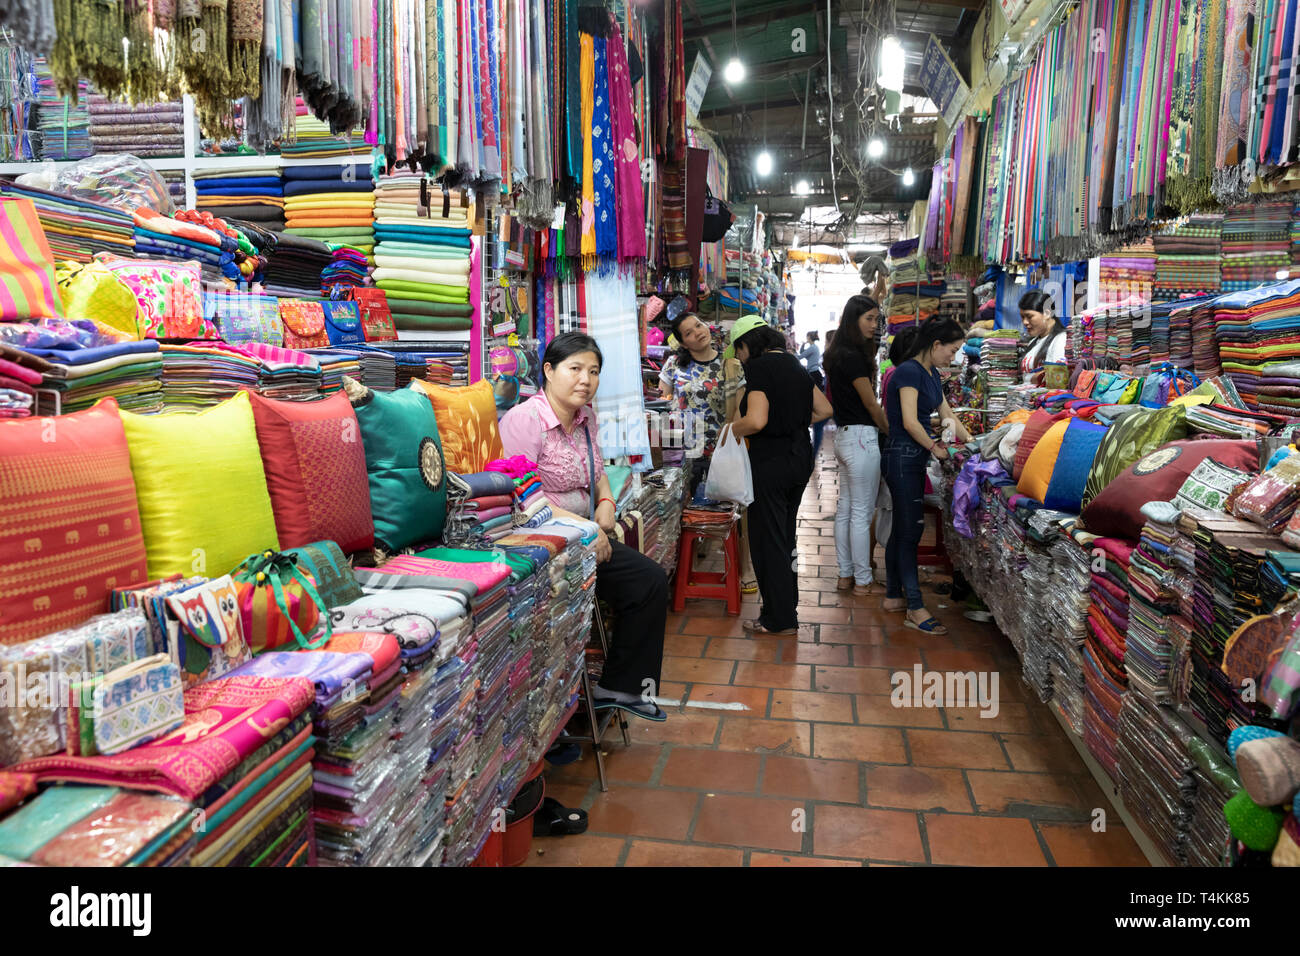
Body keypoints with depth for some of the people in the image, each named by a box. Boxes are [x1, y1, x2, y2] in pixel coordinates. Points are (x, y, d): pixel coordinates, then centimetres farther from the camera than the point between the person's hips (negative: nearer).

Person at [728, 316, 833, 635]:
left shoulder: (758, 367, -13)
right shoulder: (794, 364, 12)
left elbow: (756, 421, -24)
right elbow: (824, 410, 15)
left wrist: (730, 430, -7)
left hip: (771, 462, -8)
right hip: (800, 457, 8)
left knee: (768, 540, 2)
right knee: (785, 536, 19)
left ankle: (779, 619, 10)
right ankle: (787, 606, 30)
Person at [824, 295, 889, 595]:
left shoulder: (838, 354, 12)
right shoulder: (853, 356, -17)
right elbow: (871, 404, -11)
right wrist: (892, 432, 1)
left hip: (845, 435, 10)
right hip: (861, 437, -10)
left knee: (846, 508, 13)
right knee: (862, 513, -2)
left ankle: (845, 575, 21)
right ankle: (863, 581, 7)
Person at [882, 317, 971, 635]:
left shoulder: (931, 374, 15)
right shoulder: (909, 372, -15)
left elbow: (947, 415, 21)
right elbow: (910, 422, -20)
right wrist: (934, 447, -7)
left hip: (913, 459, 10)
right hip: (903, 456, -10)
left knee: (902, 529, 13)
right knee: (910, 530, -6)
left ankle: (893, 596, 22)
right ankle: (915, 608, -1)